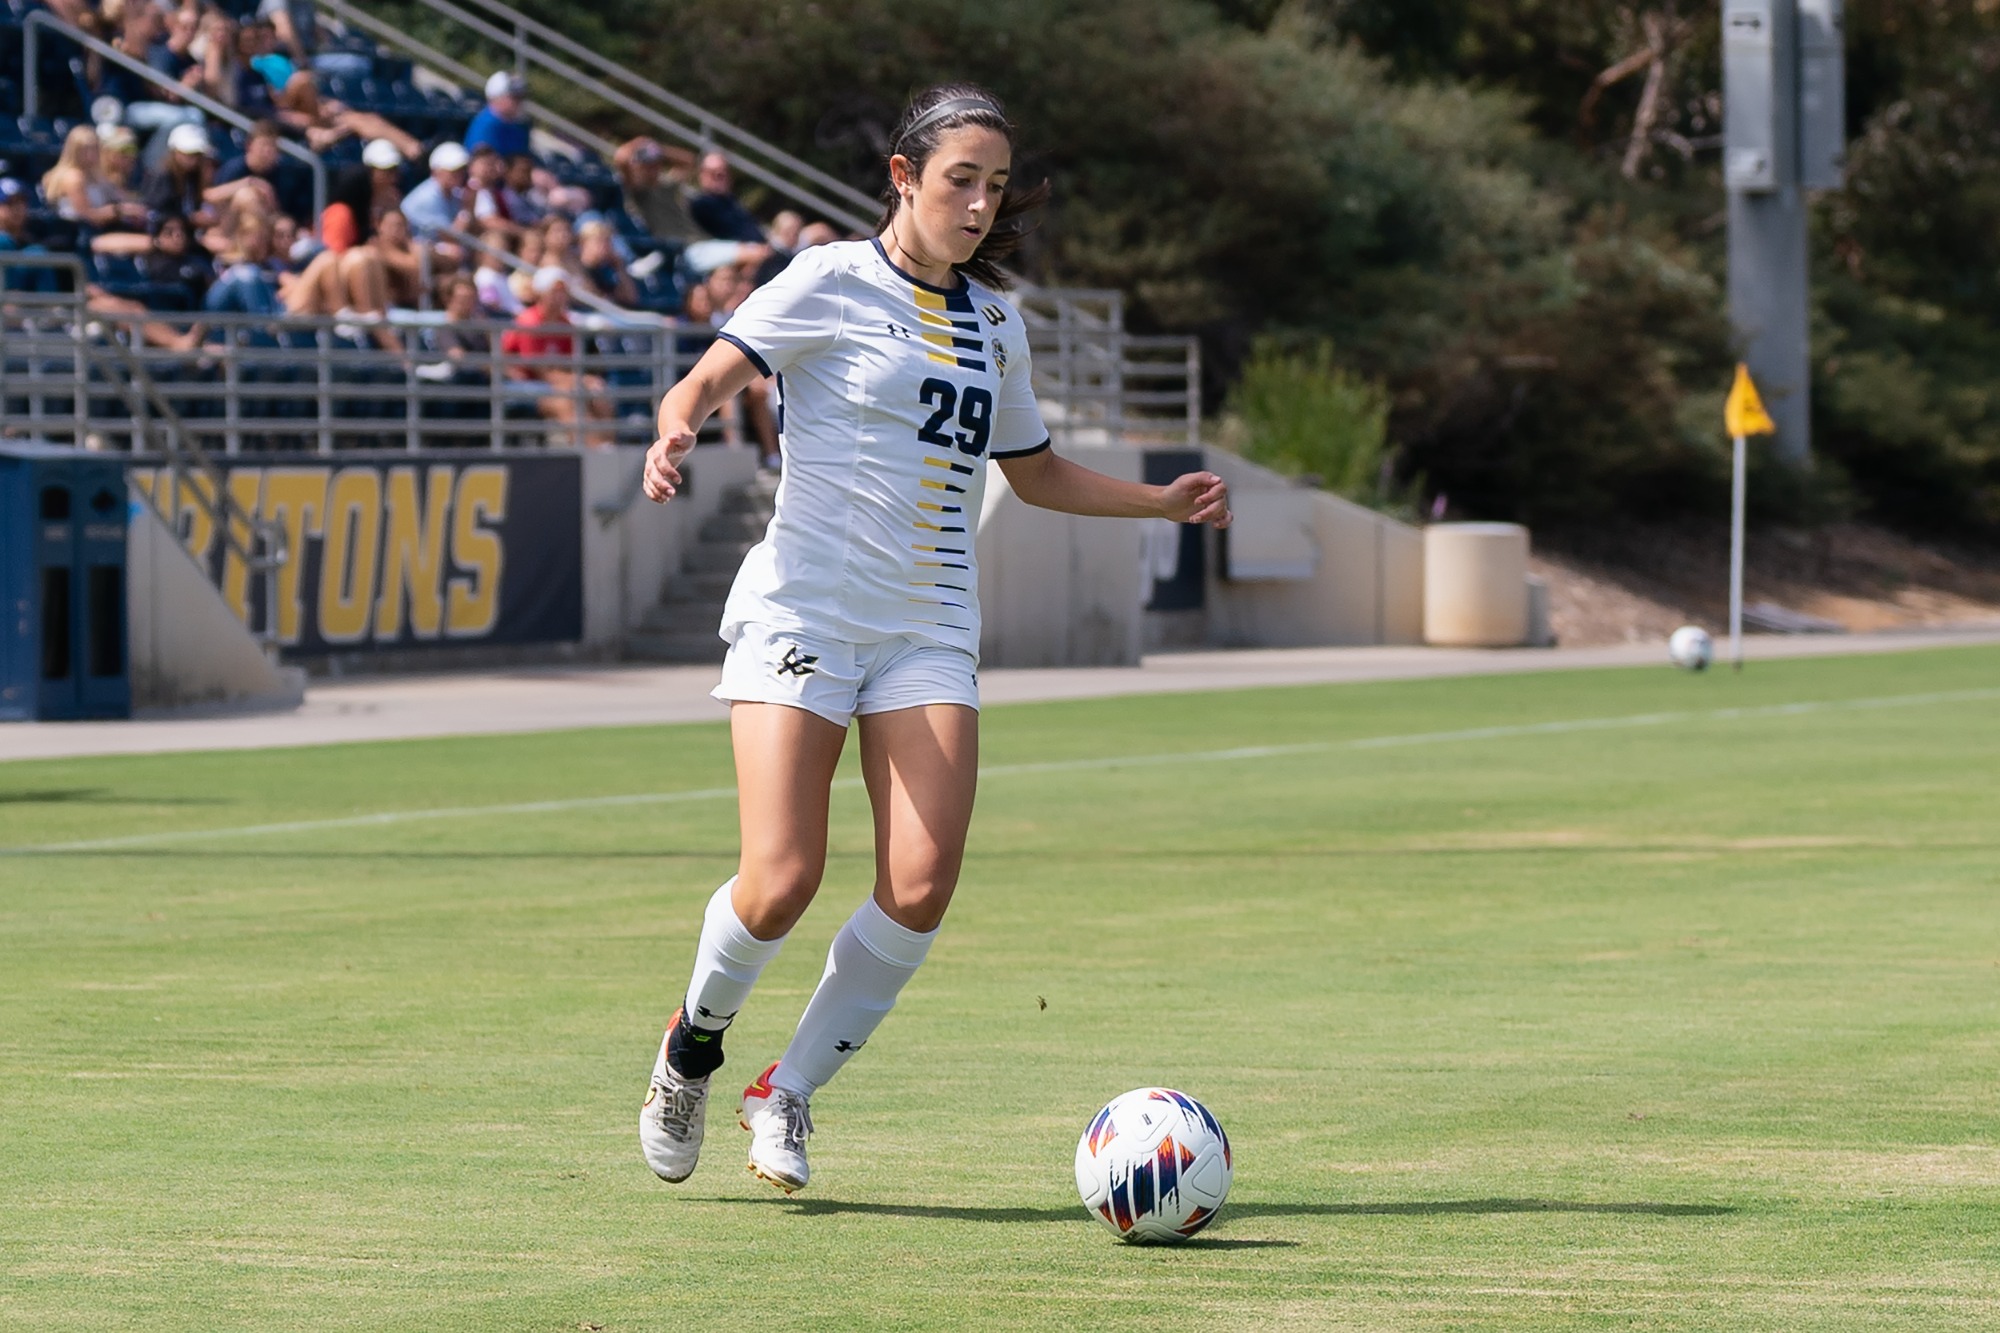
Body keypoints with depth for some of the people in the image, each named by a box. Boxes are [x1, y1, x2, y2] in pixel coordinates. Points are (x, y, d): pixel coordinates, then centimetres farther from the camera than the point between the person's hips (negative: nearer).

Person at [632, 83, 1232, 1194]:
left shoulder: (994, 321, 15)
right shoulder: (831, 282, -2)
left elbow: (1037, 475, 27)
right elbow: (706, 381, -10)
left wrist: (1166, 501, 18)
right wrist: (676, 430, -32)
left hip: (929, 632, 5)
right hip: (803, 610, -5)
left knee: (920, 890, -13)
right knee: (782, 883, -15)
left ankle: (788, 1093, 8)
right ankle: (695, 1040, 17)